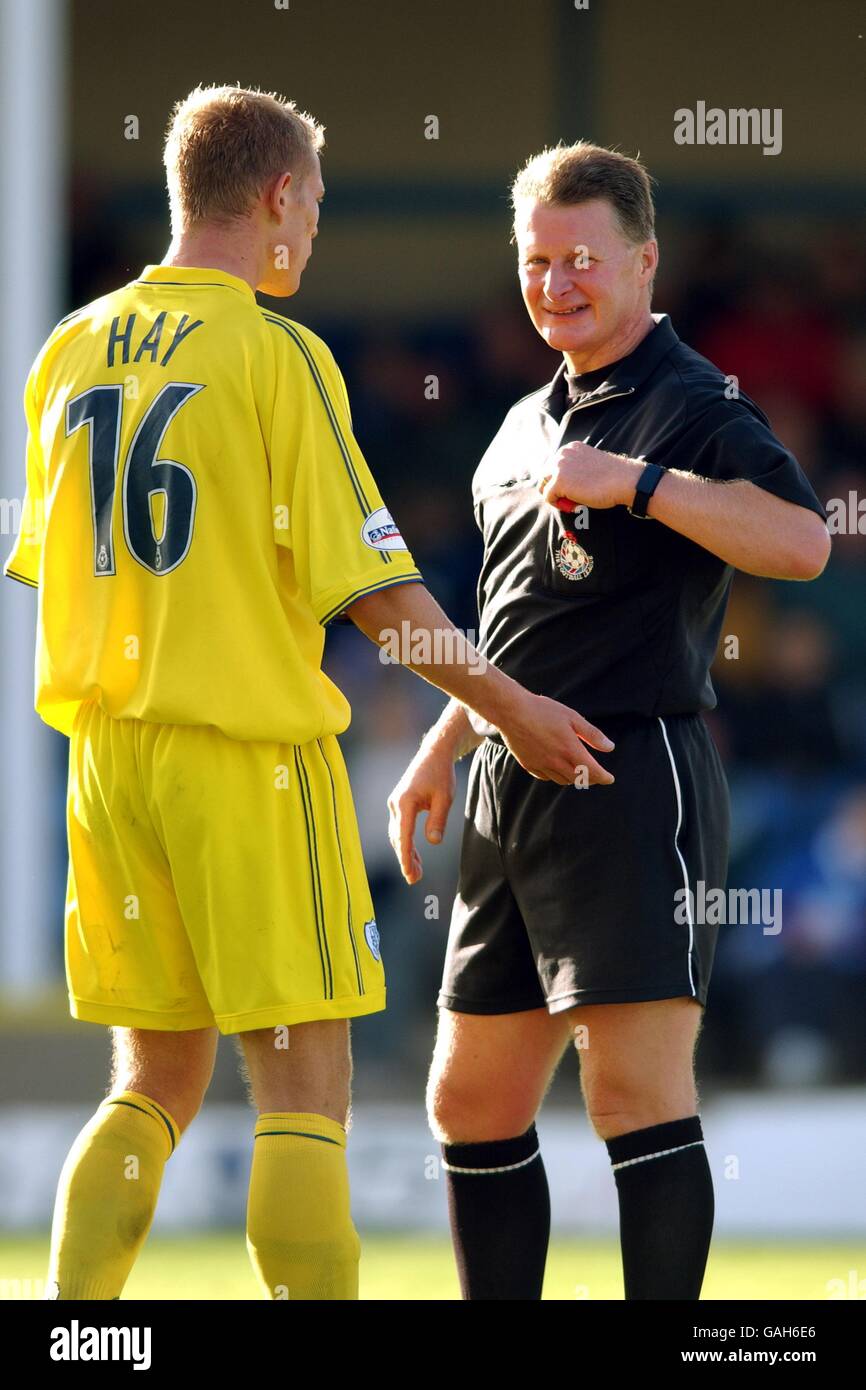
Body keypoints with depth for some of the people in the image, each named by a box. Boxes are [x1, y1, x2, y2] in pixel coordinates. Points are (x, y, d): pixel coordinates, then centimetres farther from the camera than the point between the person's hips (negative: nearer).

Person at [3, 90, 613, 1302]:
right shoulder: (277, 355, -10)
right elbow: (372, 586, -11)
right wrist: (512, 710, -2)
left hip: (107, 744, 6)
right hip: (250, 748, -6)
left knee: (157, 1080, 15)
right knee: (304, 1089, -2)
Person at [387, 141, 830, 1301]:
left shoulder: (692, 406, -6)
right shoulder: (528, 425, 20)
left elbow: (802, 541, -24)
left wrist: (638, 482, -28)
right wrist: (441, 753, 26)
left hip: (634, 779, -9)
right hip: (512, 793, 9)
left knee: (636, 1090, -13)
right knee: (472, 1099, 10)